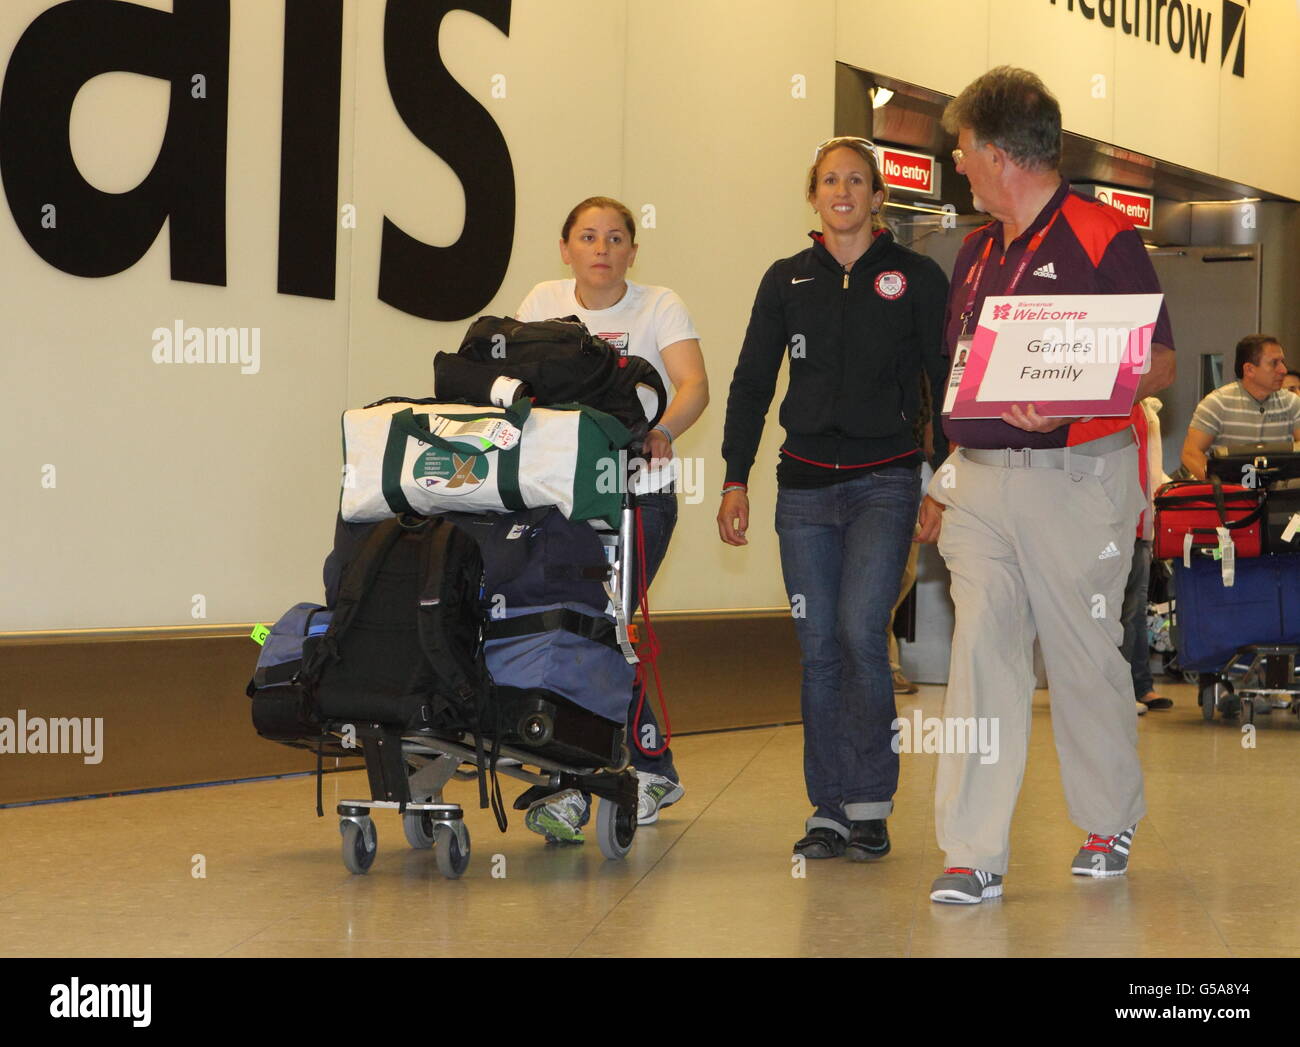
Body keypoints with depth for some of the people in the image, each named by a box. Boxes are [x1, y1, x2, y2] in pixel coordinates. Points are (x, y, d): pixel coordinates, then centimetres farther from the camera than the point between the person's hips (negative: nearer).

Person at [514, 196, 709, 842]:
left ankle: (572, 790, -11)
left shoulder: (658, 308, -3)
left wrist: (662, 431, -38)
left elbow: (693, 383, -18)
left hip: (639, 492, -4)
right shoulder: (543, 303, 7)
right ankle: (654, 771, 20)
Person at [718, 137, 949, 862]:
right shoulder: (788, 280, 11)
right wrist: (735, 480, 5)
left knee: (860, 632, -16)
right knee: (819, 647, 2)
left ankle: (871, 805, -5)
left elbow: (947, 380, 4)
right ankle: (830, 809, 9)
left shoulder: (916, 277, 4)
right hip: (806, 483, 3)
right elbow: (752, 383, 12)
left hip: (885, 480, -3)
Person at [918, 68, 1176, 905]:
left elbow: (1160, 366, -10)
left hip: (1076, 481, -6)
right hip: (981, 482, 6)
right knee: (980, 655, -3)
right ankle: (974, 853, -2)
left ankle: (1110, 822, 26)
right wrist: (947, 478, 19)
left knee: (1087, 658, 6)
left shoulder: (1105, 240, -7)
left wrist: (1066, 402, -25)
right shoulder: (978, 252, 16)